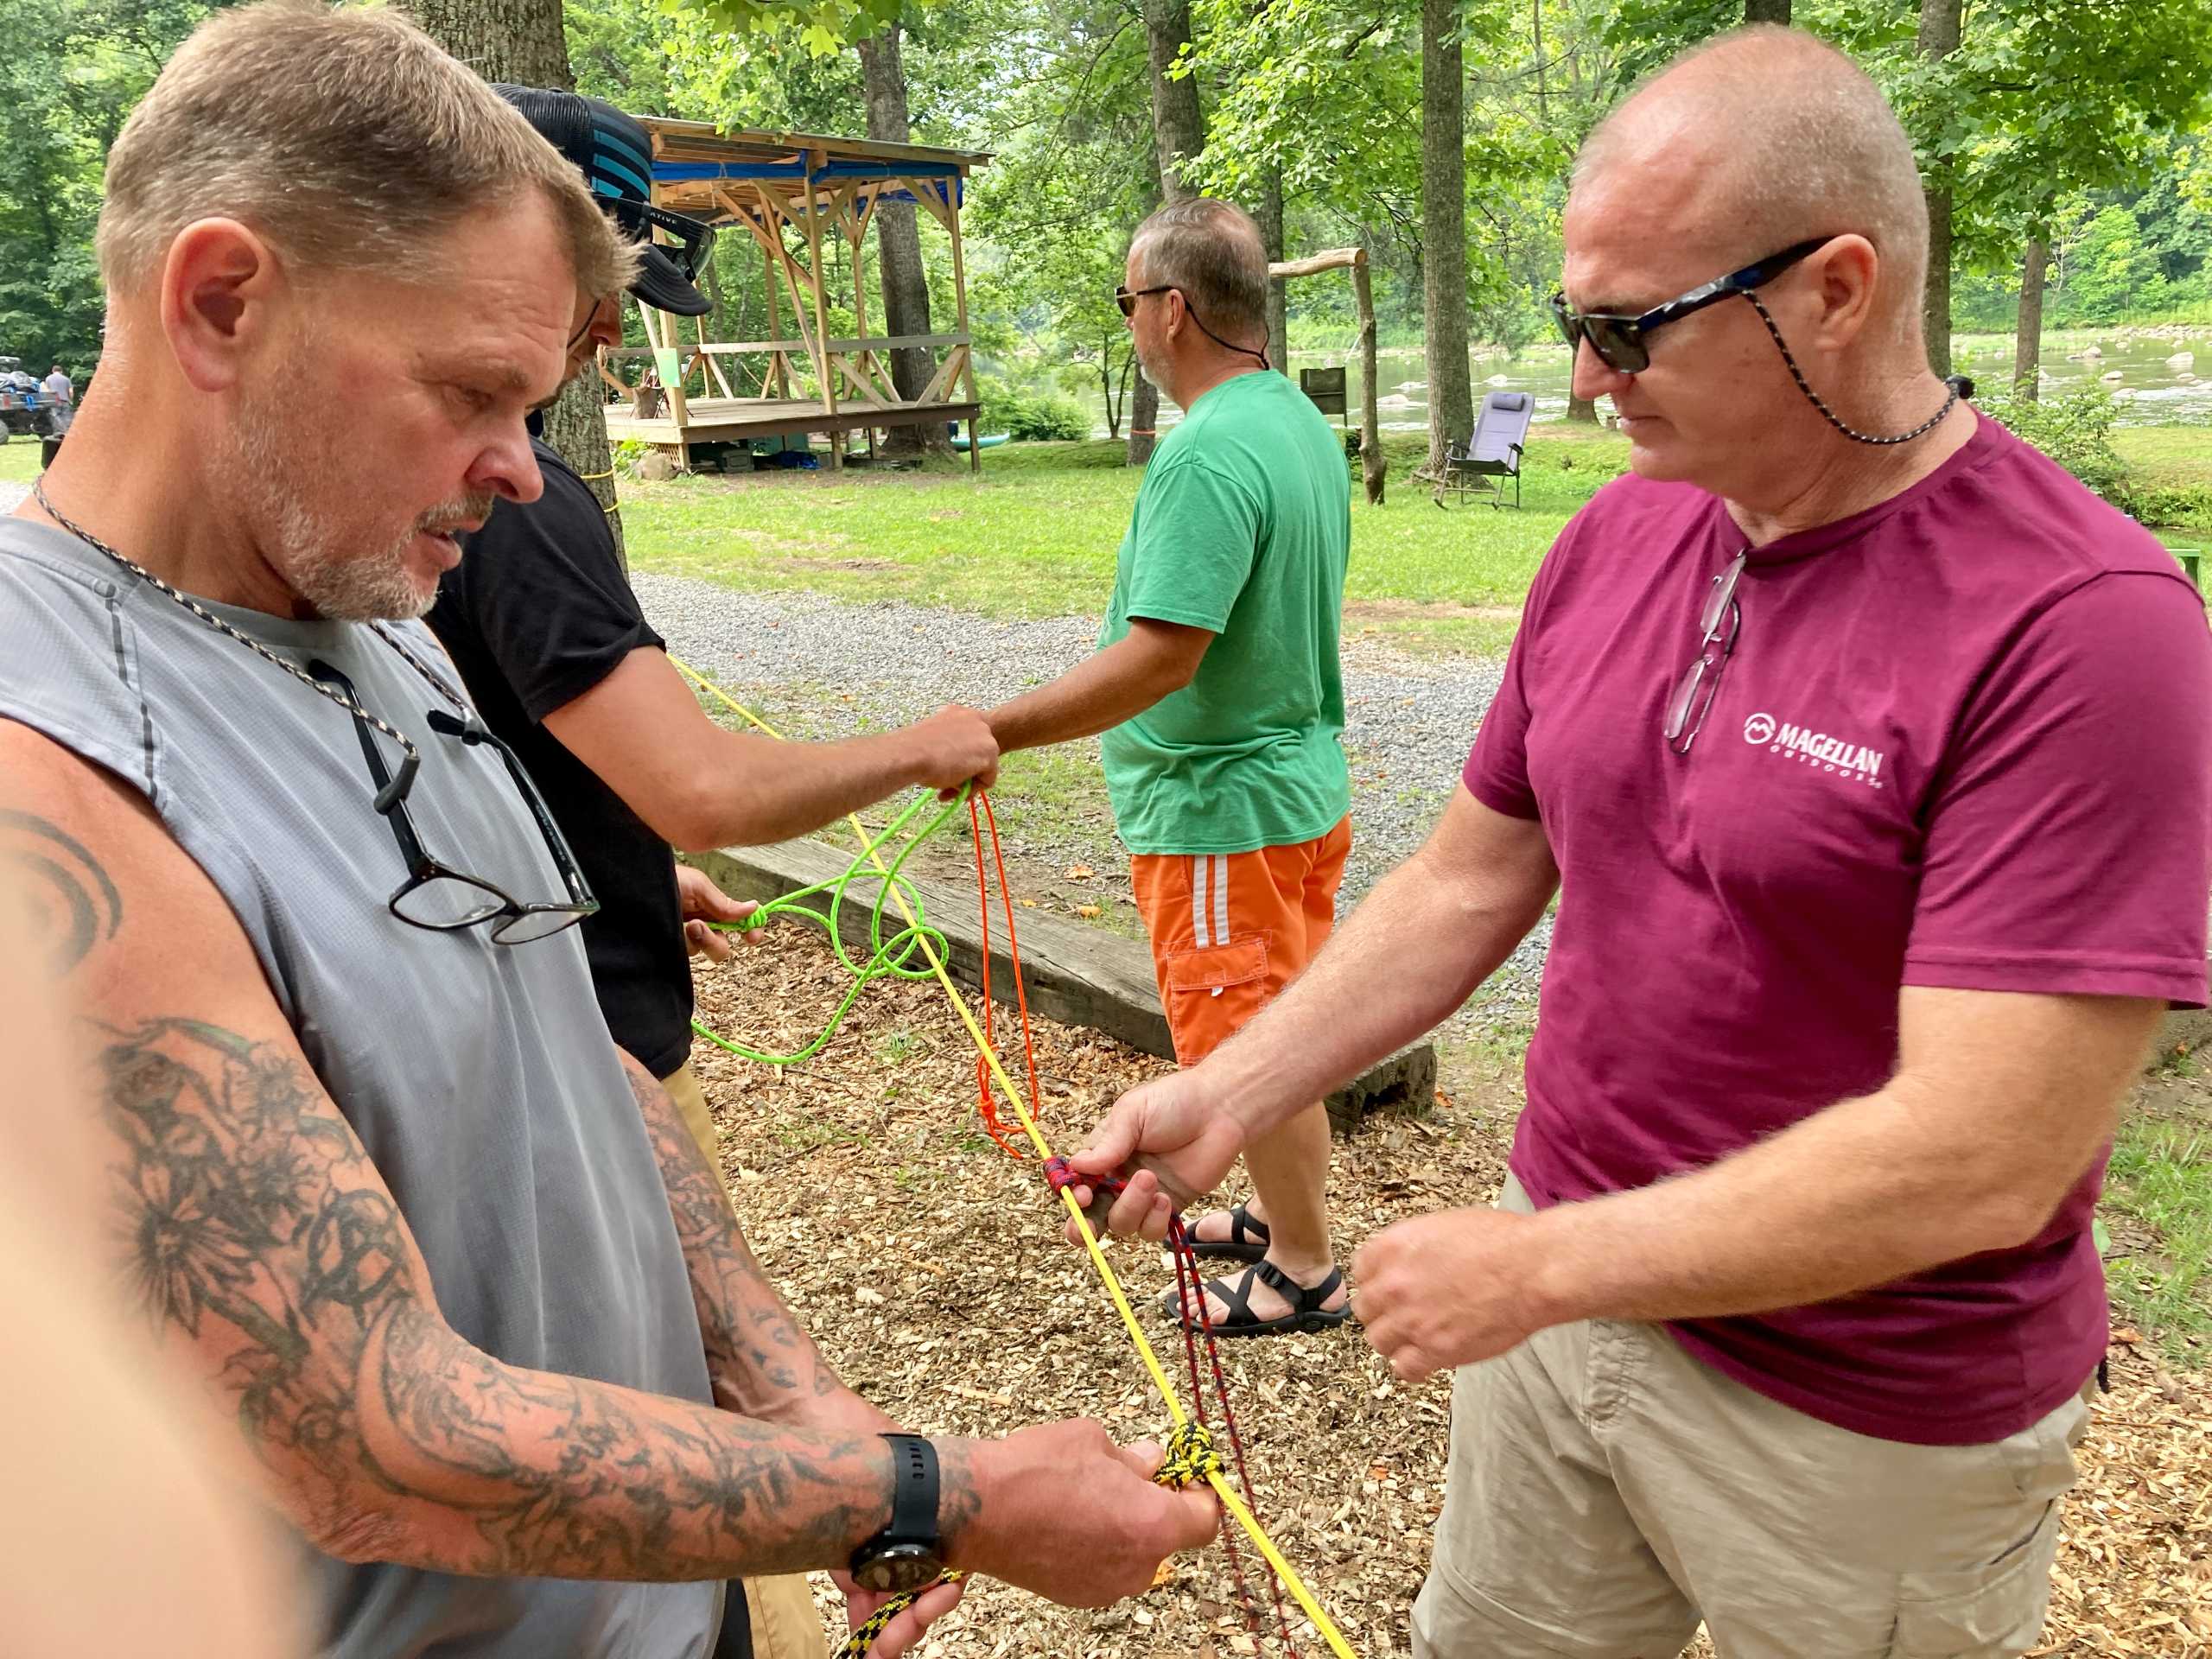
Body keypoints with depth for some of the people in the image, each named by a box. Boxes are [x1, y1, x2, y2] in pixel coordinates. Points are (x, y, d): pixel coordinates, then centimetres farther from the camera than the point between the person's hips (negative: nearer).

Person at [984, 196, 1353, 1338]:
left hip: (1221, 807, -10)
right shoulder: (1301, 422, 8)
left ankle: (1305, 1274, 22)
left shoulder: (1208, 454, -23)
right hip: (1301, 781, 10)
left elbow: (1160, 656, -28)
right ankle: (1282, 1216, 39)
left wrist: (992, 732, -23)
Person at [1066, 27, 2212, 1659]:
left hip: (1873, 1424, -5)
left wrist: (1538, 1264, -21)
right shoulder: (1621, 535, -2)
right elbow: (1473, 876, 4)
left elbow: (1982, 1159, -27)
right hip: (1571, 1299, 6)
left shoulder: (2079, 621, -23)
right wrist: (1226, 1095, -3)